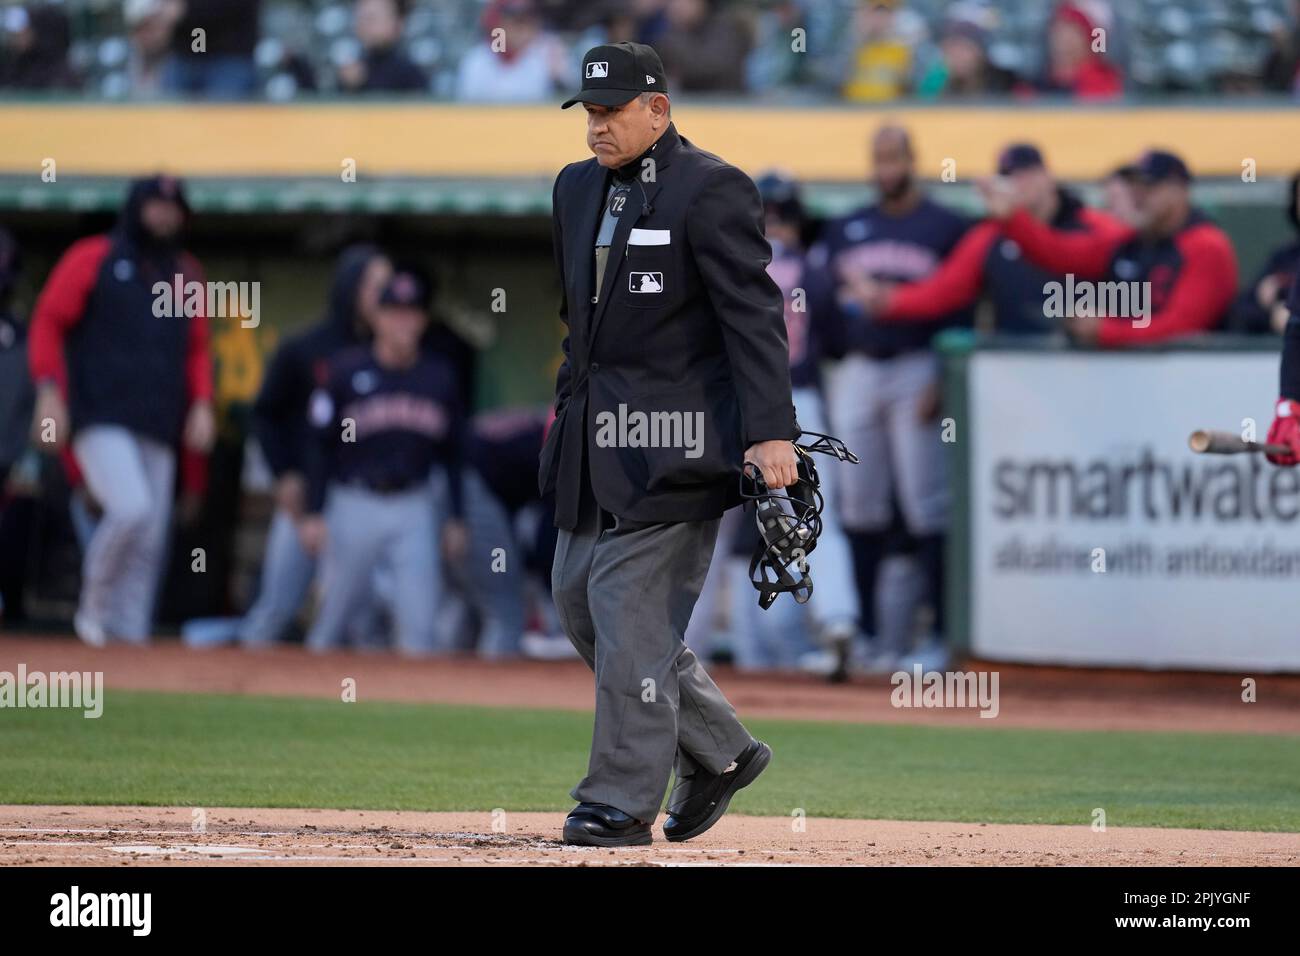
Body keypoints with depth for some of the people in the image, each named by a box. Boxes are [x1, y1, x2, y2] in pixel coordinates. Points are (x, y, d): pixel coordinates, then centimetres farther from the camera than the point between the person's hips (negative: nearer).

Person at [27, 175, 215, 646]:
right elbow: (48, 322, 1)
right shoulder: (92, 258, 3)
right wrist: (49, 392, -10)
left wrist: (201, 404, 6)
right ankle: (94, 607, -3)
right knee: (131, 509, -24)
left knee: (150, 539, -2)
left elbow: (197, 347, 22)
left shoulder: (187, 275, 17)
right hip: (100, 419, -5)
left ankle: (130, 634, 1)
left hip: (159, 429, 5)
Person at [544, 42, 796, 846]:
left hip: (673, 445, -9)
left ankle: (623, 804, -5)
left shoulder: (711, 190, -11)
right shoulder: (578, 187, 14)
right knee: (581, 600, 10)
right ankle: (720, 750, 23)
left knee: (632, 609, -11)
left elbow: (755, 317, -16)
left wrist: (771, 433, -24)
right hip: (594, 435, 9)